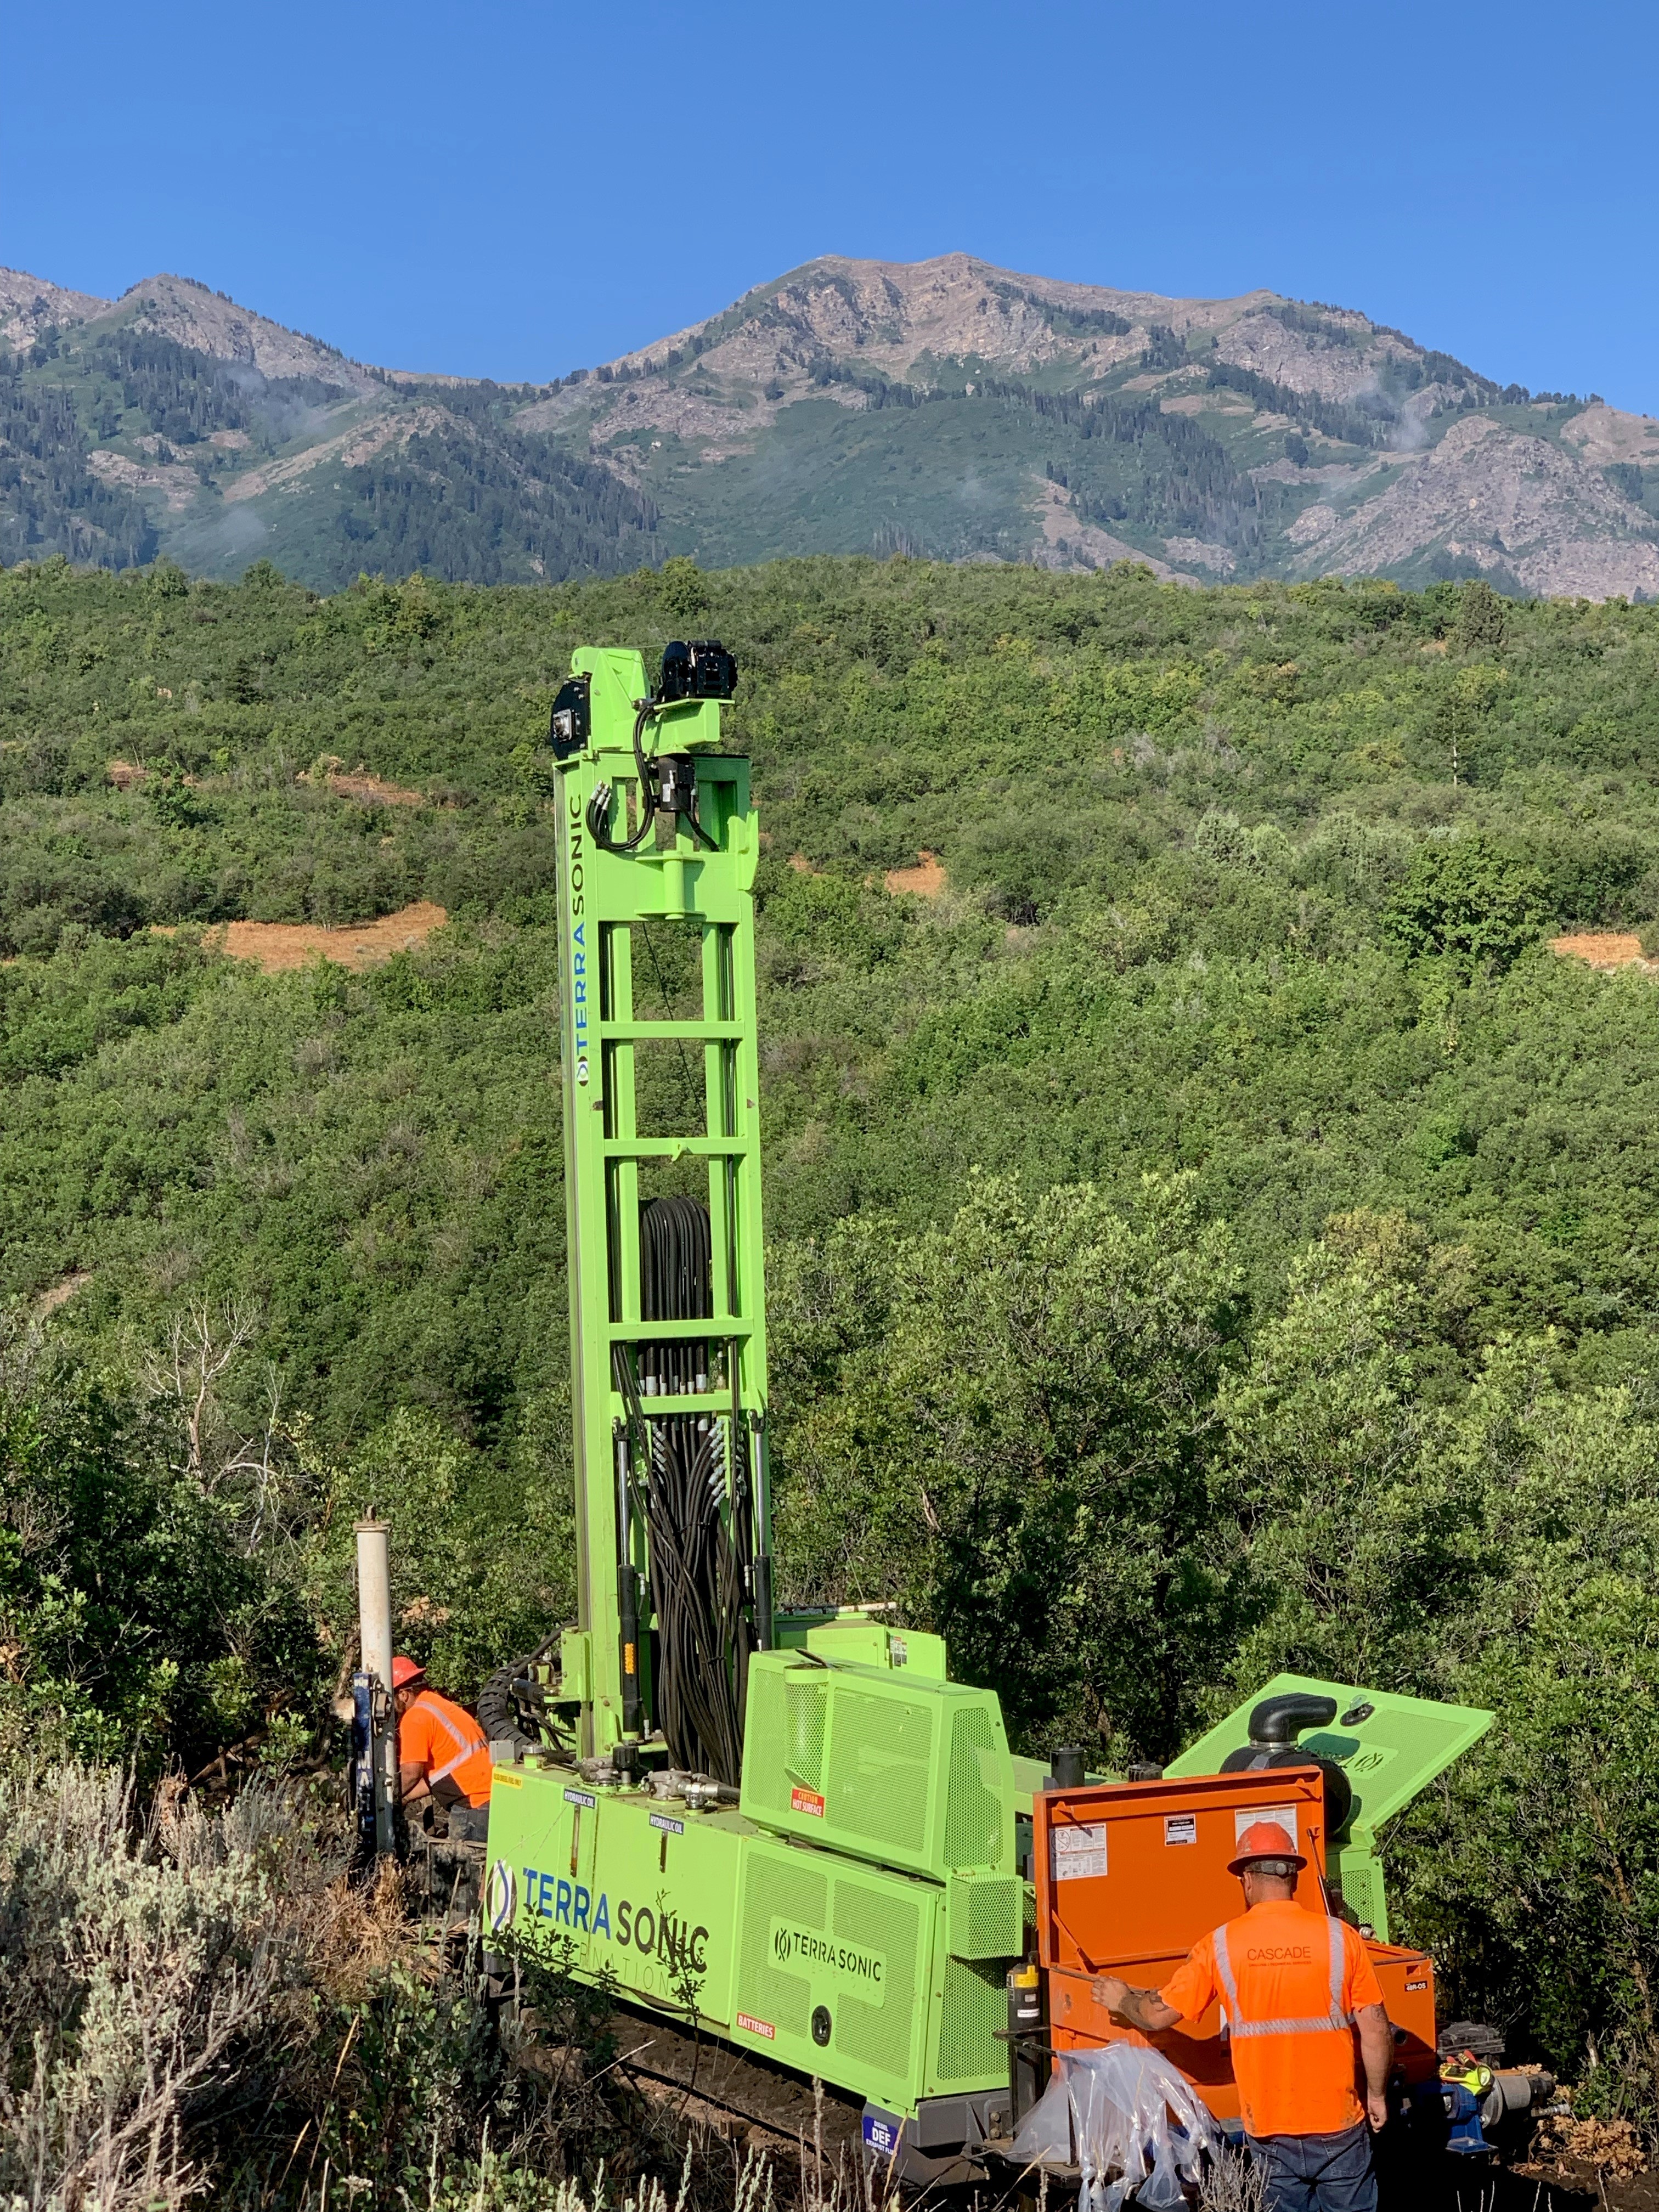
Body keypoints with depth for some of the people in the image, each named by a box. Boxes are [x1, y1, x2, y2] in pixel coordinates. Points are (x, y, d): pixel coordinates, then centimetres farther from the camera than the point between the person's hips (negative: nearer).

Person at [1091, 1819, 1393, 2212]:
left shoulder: (1220, 1945, -6)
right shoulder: (1340, 1937, -8)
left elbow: (1159, 2014, -1)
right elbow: (1376, 2028, -6)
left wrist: (1122, 2001, 20)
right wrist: (1377, 2095, 8)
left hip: (1269, 2129, 1)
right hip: (1337, 2123, 0)